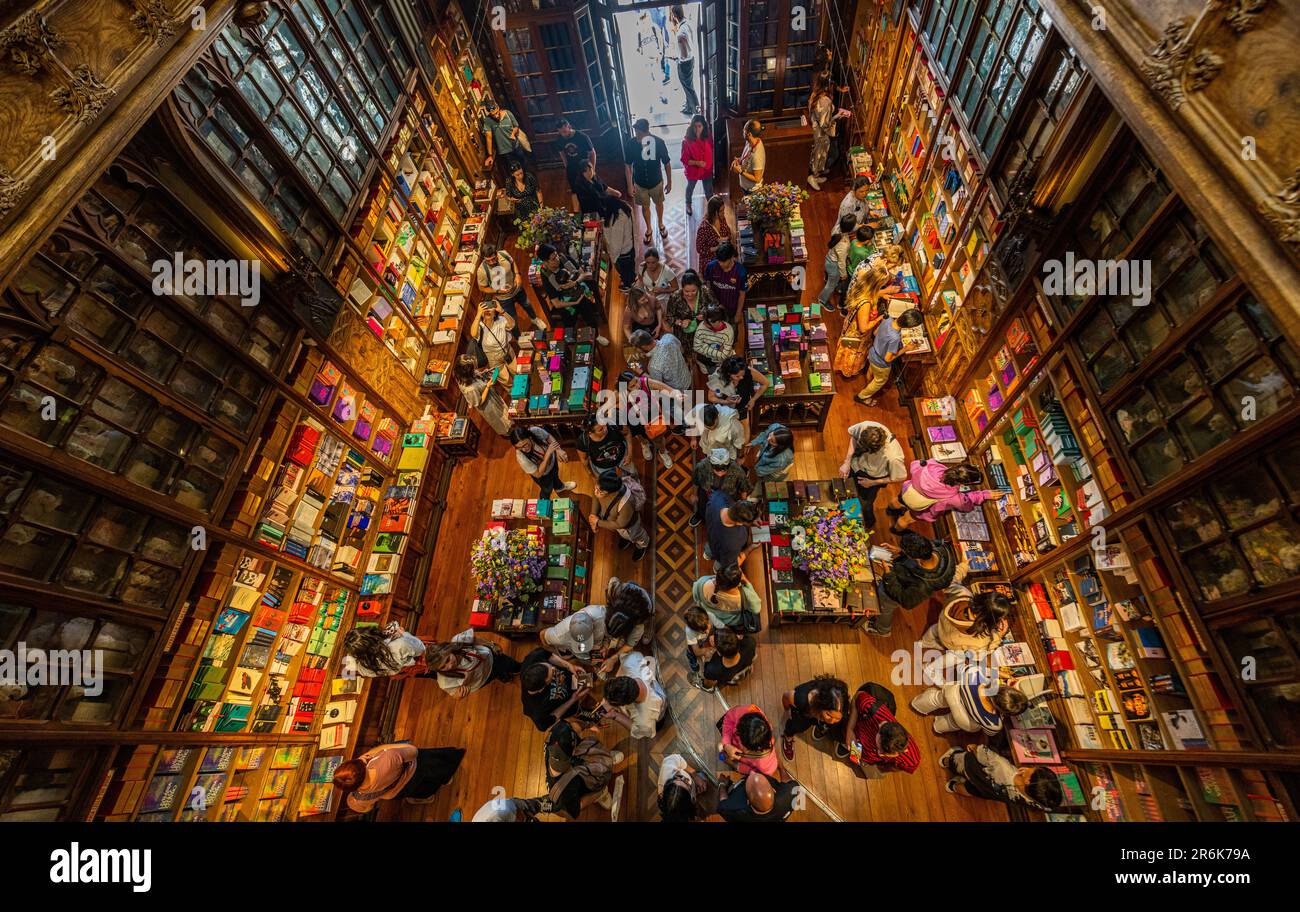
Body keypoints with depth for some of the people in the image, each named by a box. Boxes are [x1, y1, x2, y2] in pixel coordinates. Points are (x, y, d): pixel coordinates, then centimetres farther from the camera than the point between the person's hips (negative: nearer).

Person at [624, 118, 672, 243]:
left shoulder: (659, 142, -25)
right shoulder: (629, 144, -22)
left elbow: (667, 163, -12)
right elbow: (628, 166, -8)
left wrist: (669, 182, -5)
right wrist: (630, 185, -8)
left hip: (656, 182, 0)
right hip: (640, 183, 0)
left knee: (659, 204, 24)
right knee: (645, 206, 20)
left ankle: (661, 224, 53)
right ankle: (649, 229, 46)